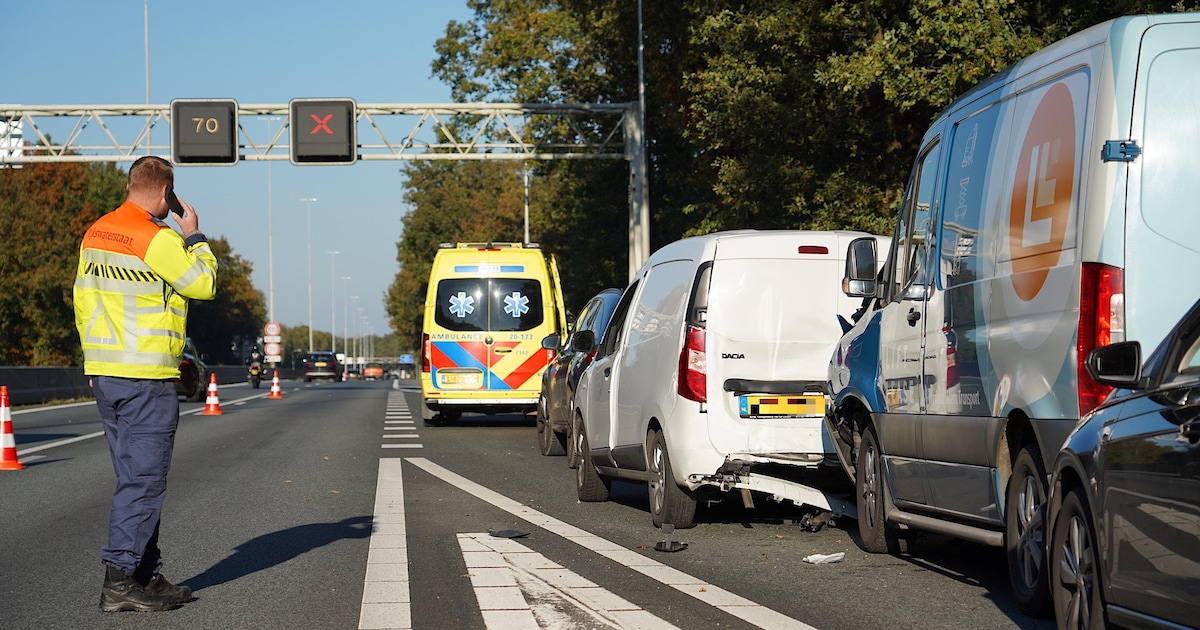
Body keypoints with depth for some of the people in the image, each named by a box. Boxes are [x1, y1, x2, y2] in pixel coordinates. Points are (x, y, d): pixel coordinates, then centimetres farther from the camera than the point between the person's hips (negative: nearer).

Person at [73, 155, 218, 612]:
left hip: (103, 372, 9)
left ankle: (148, 576, 19)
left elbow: (83, 299, 17)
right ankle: (119, 581, -9)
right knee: (143, 480, -6)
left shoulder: (95, 233, 12)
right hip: (146, 377, -9)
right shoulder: (156, 239, -15)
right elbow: (203, 284, -8)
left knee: (136, 477, 14)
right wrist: (194, 236, 4)